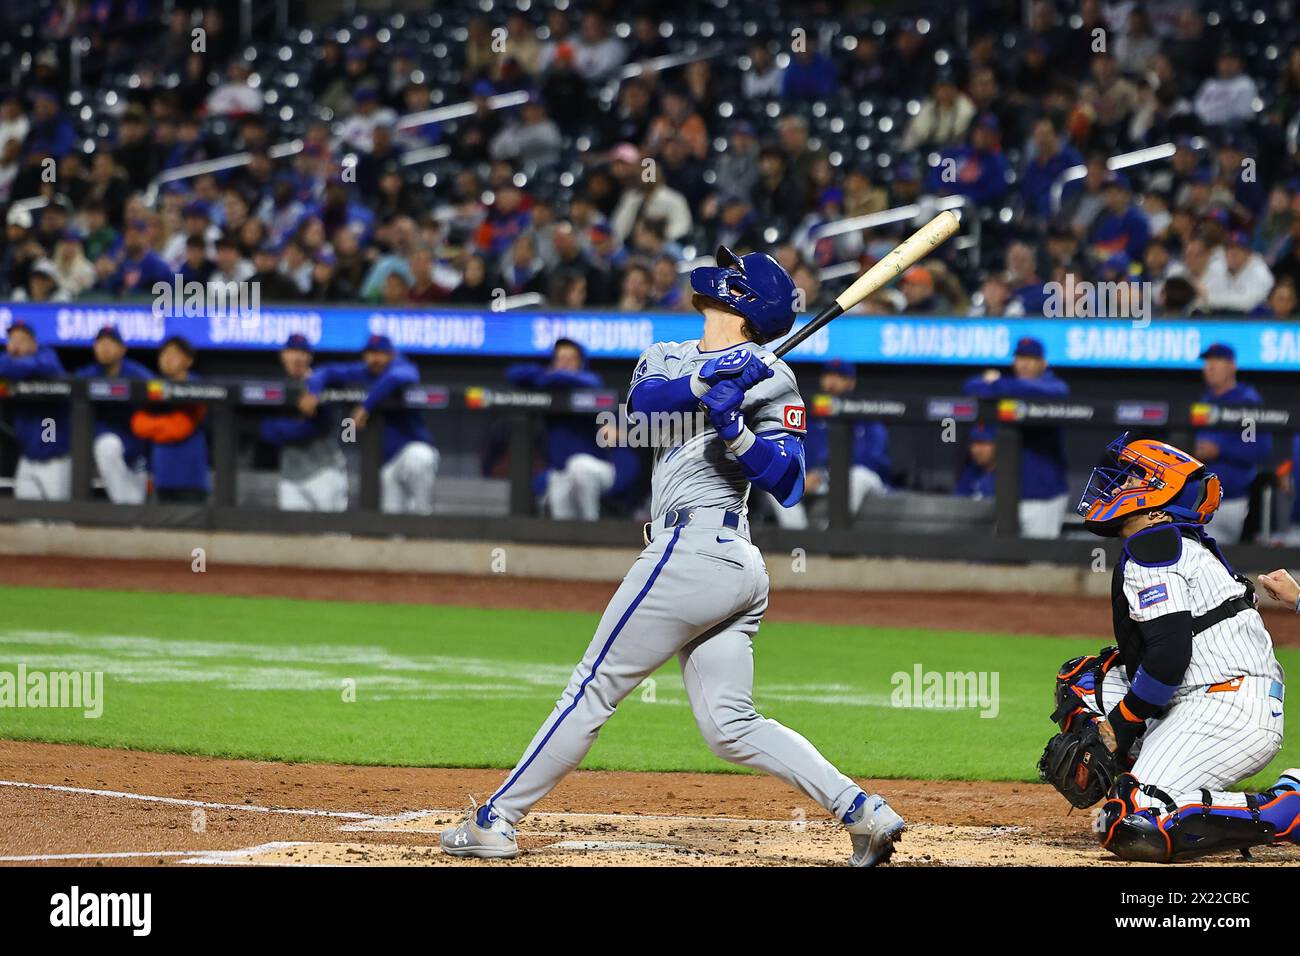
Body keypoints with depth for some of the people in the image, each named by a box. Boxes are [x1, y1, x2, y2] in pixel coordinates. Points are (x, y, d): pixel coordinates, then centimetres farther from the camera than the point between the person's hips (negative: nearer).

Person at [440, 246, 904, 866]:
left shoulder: (769, 378, -1)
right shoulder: (666, 358, 19)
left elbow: (787, 484, -10)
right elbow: (641, 403, -3)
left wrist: (734, 429, -23)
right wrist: (705, 380, -18)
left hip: (692, 551, -8)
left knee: (594, 688, -3)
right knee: (730, 726, 3)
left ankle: (496, 820, 2)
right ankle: (863, 811, -4)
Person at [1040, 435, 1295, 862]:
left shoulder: (1149, 549, -7)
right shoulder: (1187, 547, 25)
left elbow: (1170, 655, -19)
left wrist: (1117, 727, -8)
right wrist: (1096, 737, 17)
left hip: (1227, 711, -10)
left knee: (1131, 829, -21)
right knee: (1083, 678, 20)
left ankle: (1288, 811, -18)